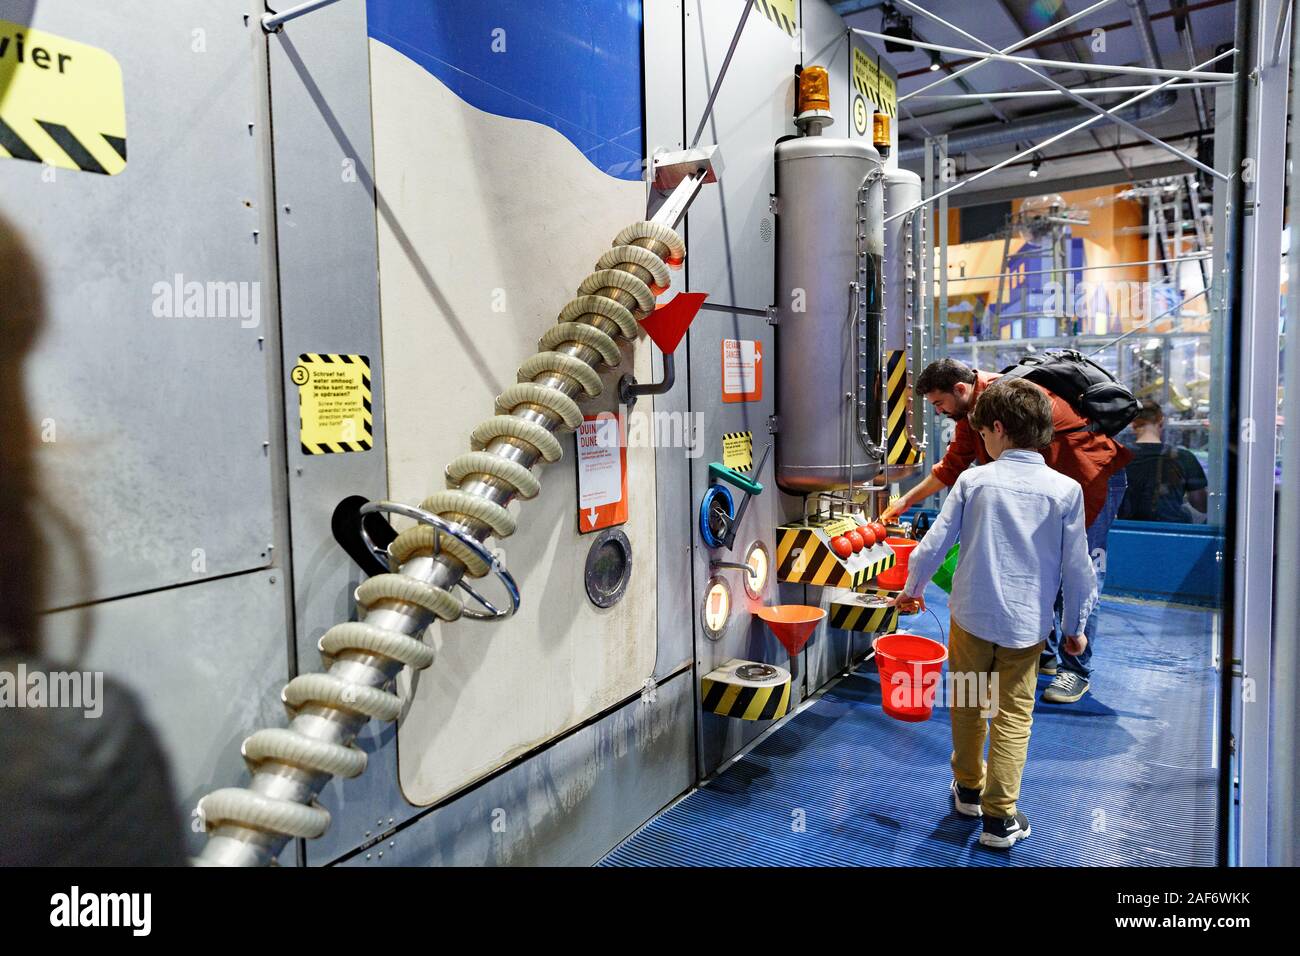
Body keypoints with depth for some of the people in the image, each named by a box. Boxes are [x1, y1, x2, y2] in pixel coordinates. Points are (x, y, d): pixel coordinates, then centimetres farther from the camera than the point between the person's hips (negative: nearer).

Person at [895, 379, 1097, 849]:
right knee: (1014, 715, 9)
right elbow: (1077, 568, -2)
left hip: (971, 614, 0)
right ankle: (999, 816, 12)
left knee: (967, 704, 18)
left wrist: (912, 589, 13)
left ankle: (969, 787, 35)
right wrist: (1075, 626, 11)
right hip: (1027, 623, 0)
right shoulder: (1065, 490, -6)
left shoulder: (973, 480, -8)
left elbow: (935, 543, -4)